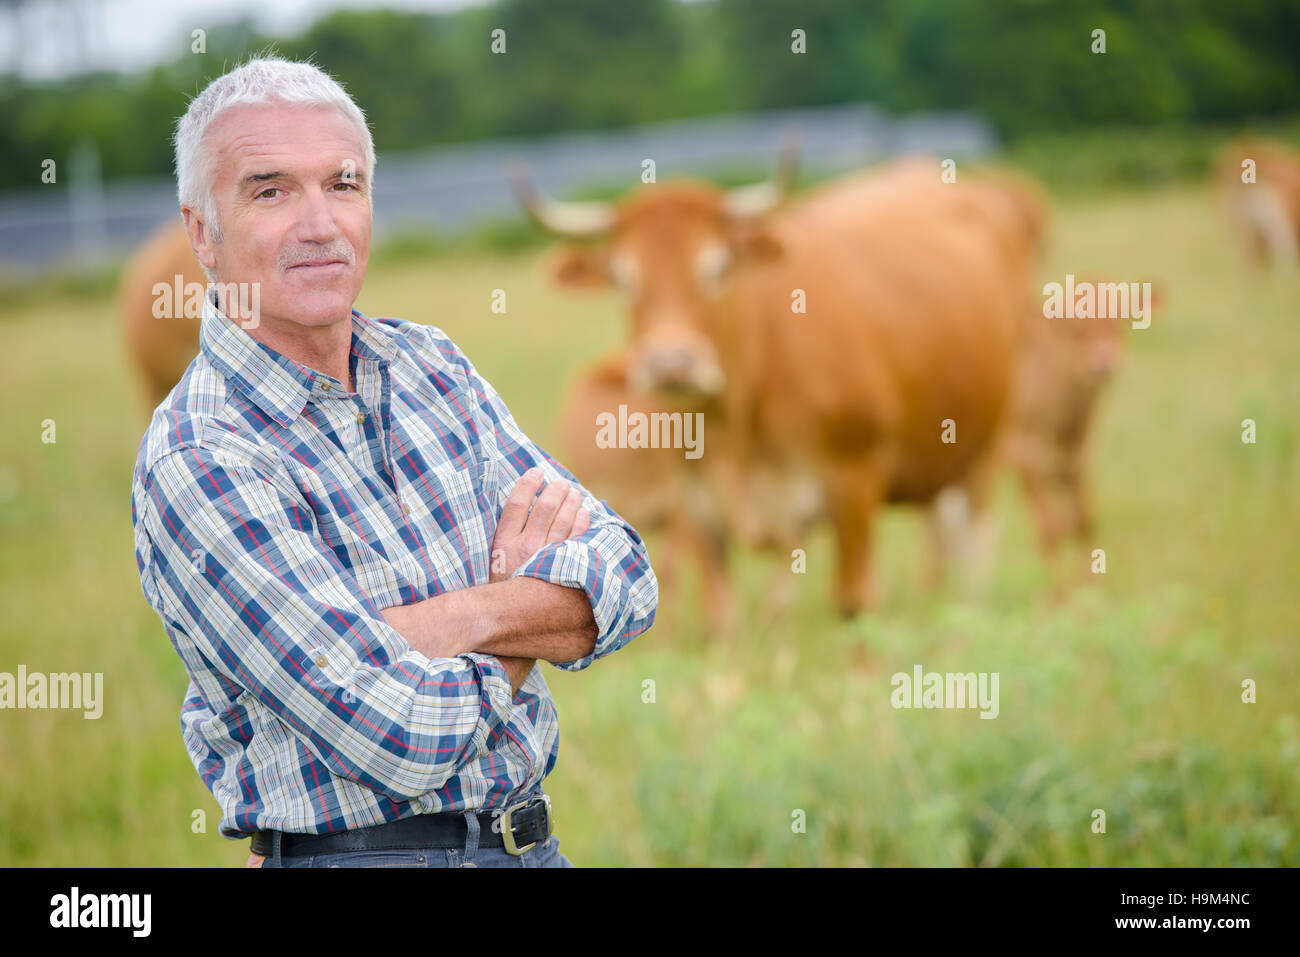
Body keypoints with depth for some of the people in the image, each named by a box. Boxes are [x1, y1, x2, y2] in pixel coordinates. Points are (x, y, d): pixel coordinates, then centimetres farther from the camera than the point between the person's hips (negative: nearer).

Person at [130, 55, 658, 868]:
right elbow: (402, 742, -24)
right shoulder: (195, 464, -18)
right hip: (356, 850, -6)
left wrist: (460, 619, -19)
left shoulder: (429, 364, 5)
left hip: (533, 840, 6)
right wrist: (533, 615, -7)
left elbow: (625, 581, -2)